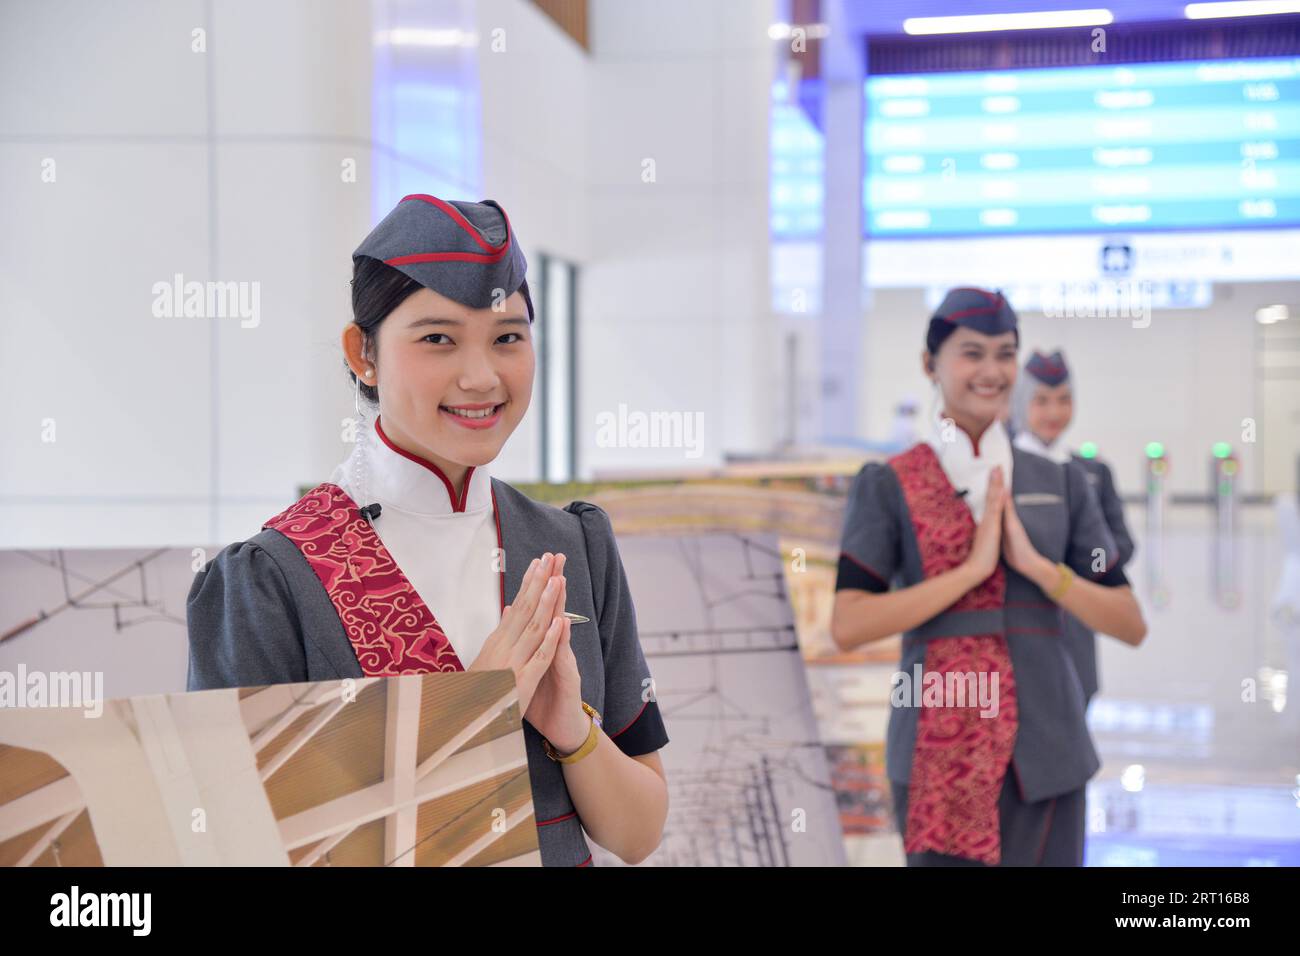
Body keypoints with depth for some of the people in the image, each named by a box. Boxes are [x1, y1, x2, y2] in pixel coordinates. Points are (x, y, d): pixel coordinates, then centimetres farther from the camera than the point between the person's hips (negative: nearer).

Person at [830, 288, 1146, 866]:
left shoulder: (1061, 484, 9)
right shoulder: (889, 486, 0)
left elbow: (1131, 625, 5)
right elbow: (848, 626, -11)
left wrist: (1035, 564, -8)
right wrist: (973, 567, -13)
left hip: (1046, 749, 3)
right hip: (939, 751, -3)